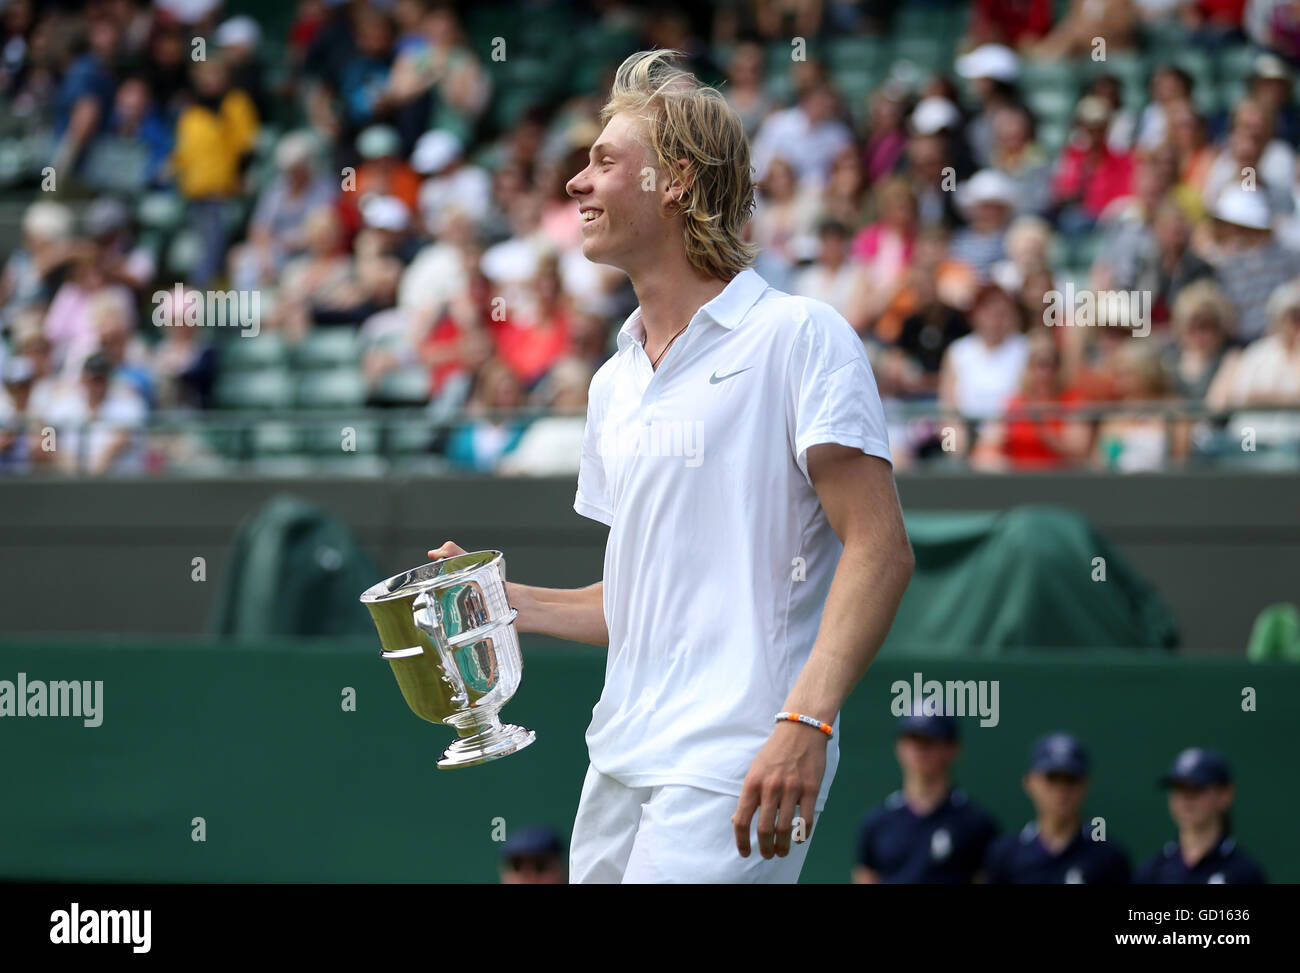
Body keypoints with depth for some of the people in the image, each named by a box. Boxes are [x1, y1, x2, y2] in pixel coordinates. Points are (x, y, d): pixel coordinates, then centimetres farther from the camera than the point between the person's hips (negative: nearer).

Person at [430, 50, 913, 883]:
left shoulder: (799, 336, -5)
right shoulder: (614, 385, 19)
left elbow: (879, 548, -13)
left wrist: (806, 720, -25)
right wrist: (500, 600, 11)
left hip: (735, 771, -8)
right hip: (620, 765, 8)